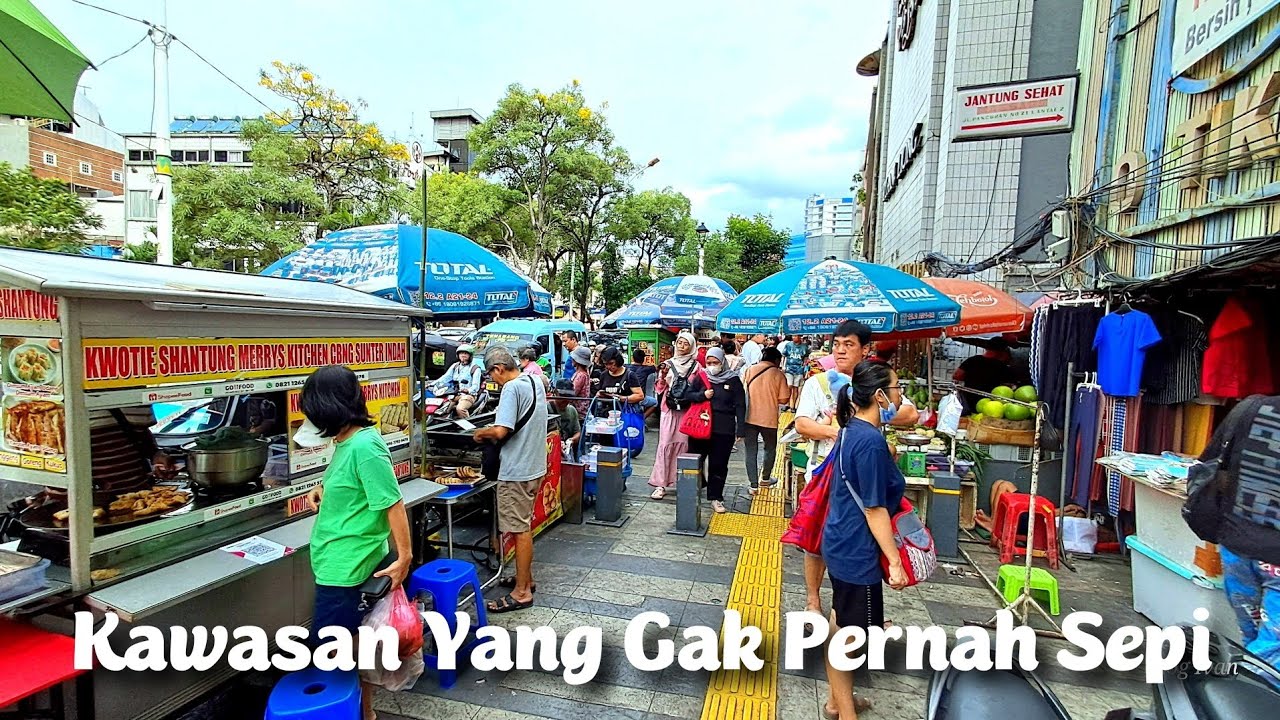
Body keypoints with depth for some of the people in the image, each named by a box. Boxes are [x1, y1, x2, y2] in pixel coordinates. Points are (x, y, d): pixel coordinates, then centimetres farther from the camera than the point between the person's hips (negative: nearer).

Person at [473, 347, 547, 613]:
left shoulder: (512, 388, -19)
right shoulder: (536, 383, 9)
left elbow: (501, 431, -25)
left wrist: (480, 433, -6)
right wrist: (492, 431, 13)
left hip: (517, 471, -9)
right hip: (535, 466, 9)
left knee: (520, 530, 0)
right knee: (524, 526, 20)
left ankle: (521, 592, 11)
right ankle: (525, 577, 33)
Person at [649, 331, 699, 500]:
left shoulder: (696, 366, 6)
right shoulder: (667, 364, 7)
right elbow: (660, 388, 5)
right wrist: (662, 376, -12)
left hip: (687, 411, 0)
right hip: (669, 410, 0)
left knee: (683, 445, 3)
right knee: (665, 444, -4)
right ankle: (661, 484, -1)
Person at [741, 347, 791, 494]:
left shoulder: (749, 371, 1)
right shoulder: (778, 374, -6)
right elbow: (783, 399, -7)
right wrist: (789, 390, 12)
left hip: (750, 418, 2)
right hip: (769, 419, -1)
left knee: (751, 451, 7)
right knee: (770, 448, 21)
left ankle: (754, 485, 8)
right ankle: (765, 478, 35)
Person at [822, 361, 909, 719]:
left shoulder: (852, 431, 4)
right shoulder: (871, 441, -24)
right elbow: (874, 509, -21)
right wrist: (895, 561, -16)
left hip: (843, 543, 9)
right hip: (858, 551, -9)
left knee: (841, 624, 21)